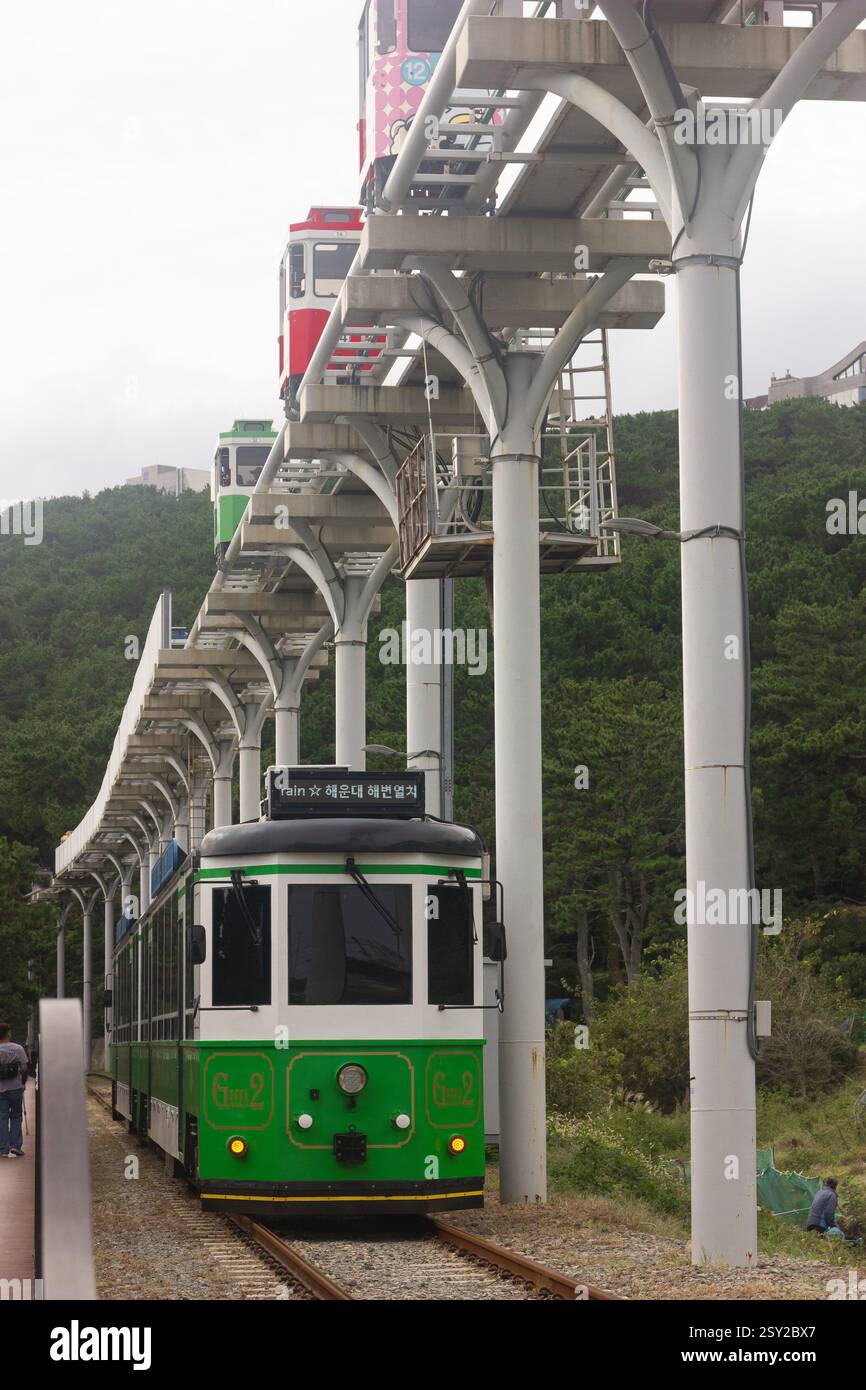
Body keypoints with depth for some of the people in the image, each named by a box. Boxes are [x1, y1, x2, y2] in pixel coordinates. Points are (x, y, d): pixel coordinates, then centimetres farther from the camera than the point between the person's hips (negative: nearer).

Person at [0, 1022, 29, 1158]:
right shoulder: (18, 1049, -7)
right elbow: (24, 1068, -7)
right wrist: (24, 1081, 8)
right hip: (15, 1088, 0)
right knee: (16, 1117, 13)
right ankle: (15, 1146, 8)